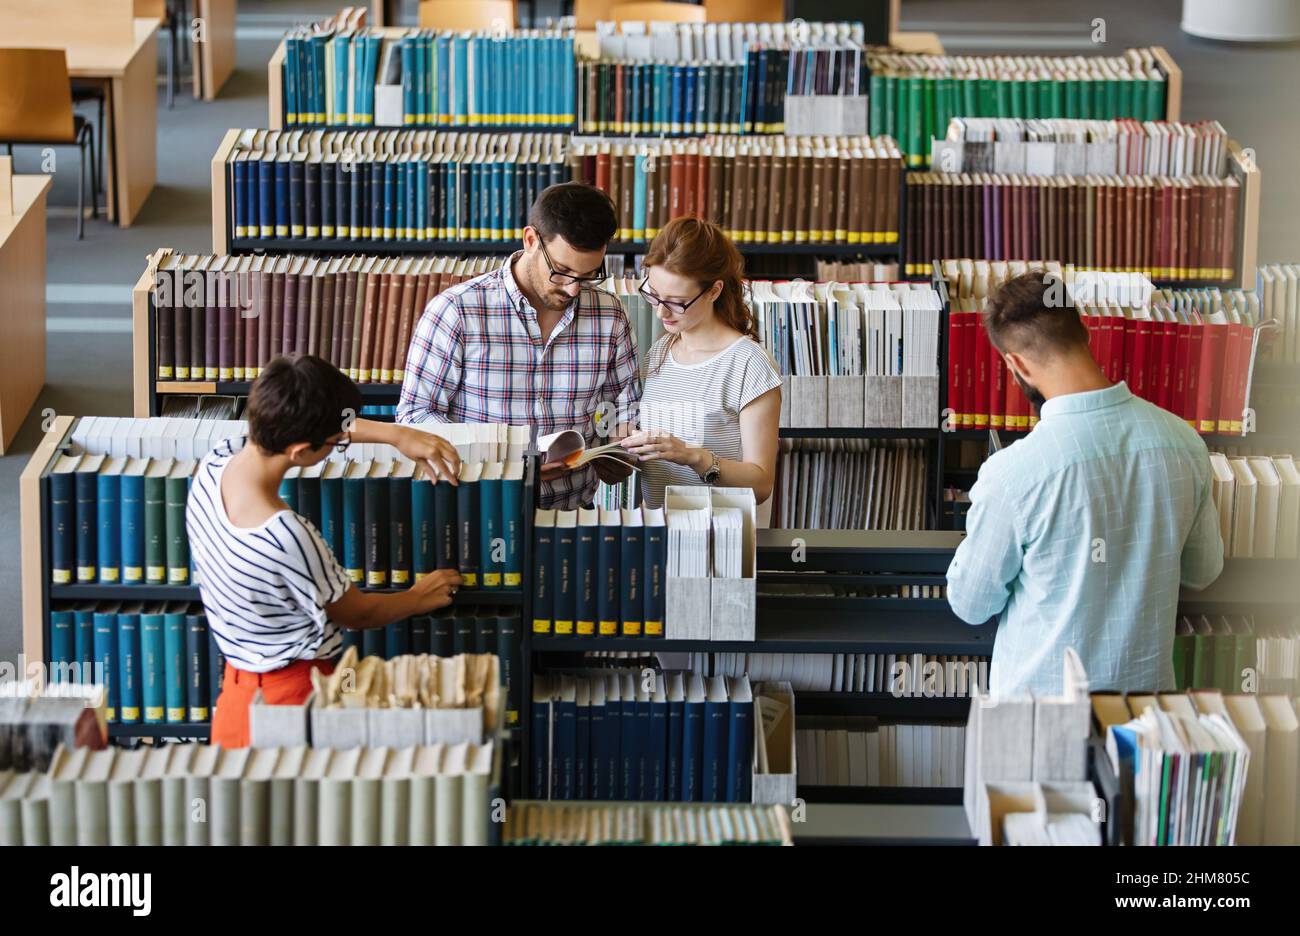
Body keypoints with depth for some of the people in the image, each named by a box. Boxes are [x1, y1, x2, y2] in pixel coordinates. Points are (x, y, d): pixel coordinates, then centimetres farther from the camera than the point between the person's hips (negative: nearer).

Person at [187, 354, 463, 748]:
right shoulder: (287, 538, -31)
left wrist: (396, 434, 8)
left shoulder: (216, 461, -10)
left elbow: (290, 426, 12)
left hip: (238, 687, 8)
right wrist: (419, 597, 9)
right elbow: (356, 613, -10)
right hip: (294, 695, -8)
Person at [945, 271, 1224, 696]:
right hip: (1148, 684, 4)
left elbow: (971, 605, -12)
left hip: (1042, 696, -3)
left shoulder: (1012, 473, -27)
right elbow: (1203, 570, 4)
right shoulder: (1183, 442, -13)